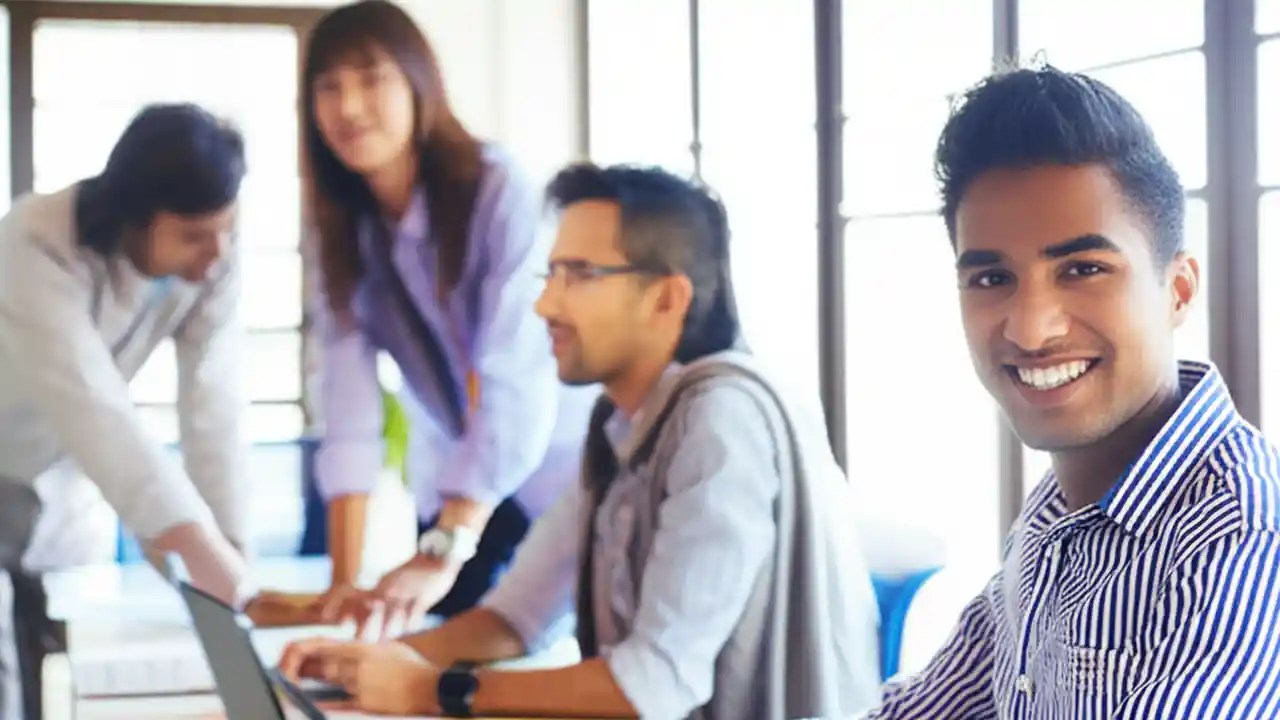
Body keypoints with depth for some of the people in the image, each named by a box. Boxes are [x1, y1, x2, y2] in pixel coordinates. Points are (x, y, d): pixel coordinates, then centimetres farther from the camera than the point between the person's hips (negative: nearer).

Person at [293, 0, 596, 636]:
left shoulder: (497, 190, -25)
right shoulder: (340, 227, -8)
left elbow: (515, 382, -32)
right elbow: (348, 400, -16)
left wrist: (443, 554, -41)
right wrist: (344, 578, -26)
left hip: (558, 466, -4)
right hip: (452, 477, 4)